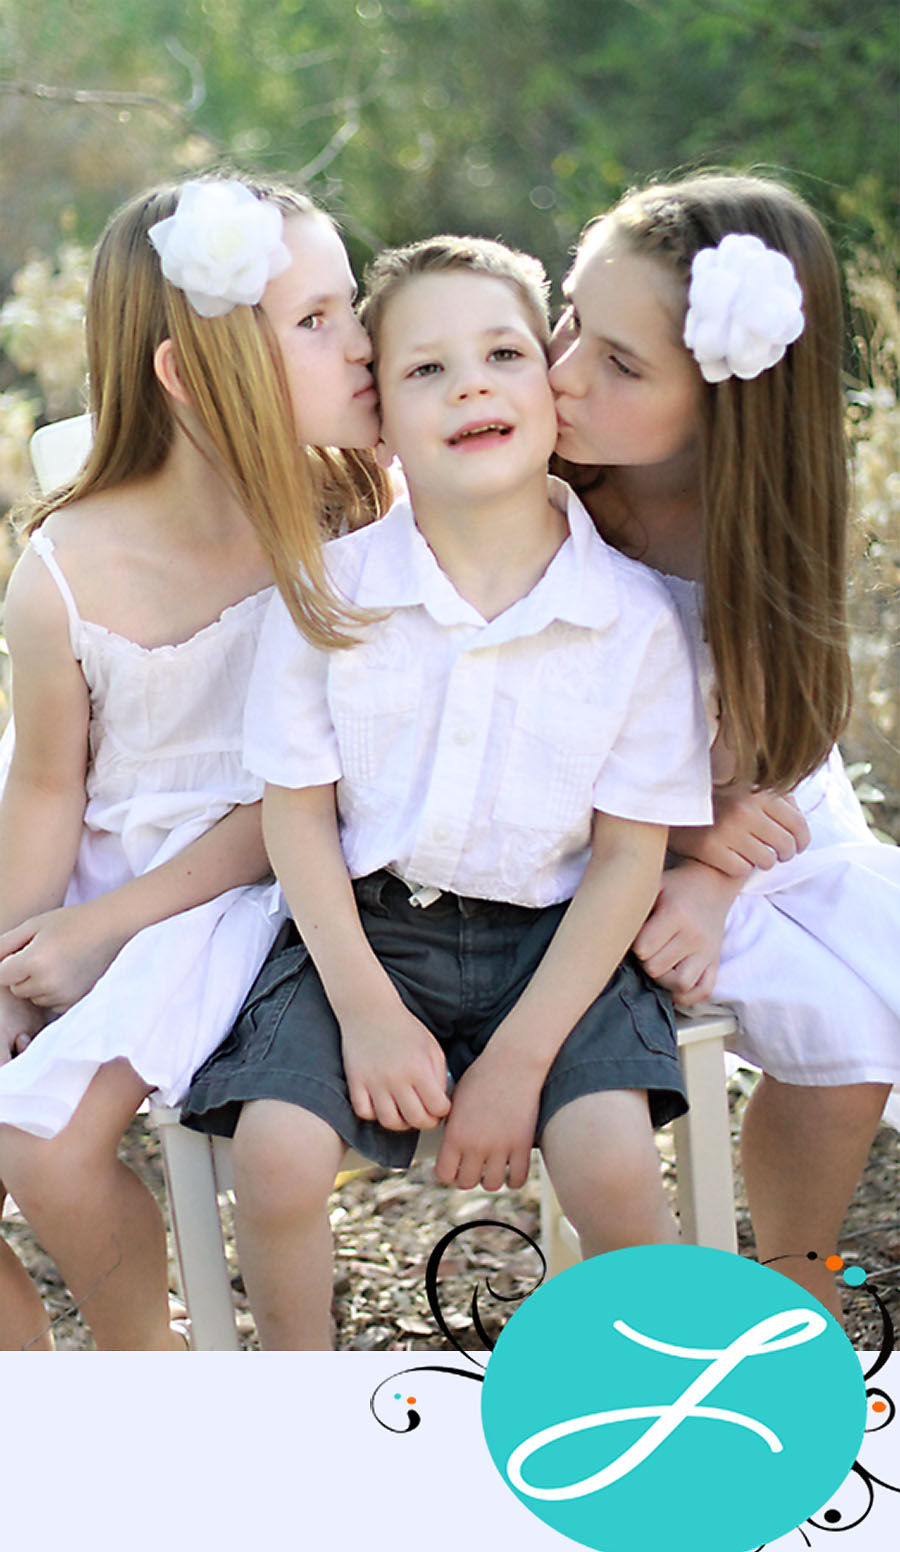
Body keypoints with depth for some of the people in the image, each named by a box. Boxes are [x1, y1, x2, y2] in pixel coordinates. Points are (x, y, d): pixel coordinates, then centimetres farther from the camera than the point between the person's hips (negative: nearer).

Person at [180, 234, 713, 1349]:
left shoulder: (633, 615, -9)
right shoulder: (329, 590, -7)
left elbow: (629, 857, -6)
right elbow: (296, 810, -2)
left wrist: (518, 1060, -12)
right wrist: (366, 1010, -12)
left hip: (553, 937, 0)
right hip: (365, 927, 1)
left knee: (612, 1162, -23)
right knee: (276, 1152, -20)